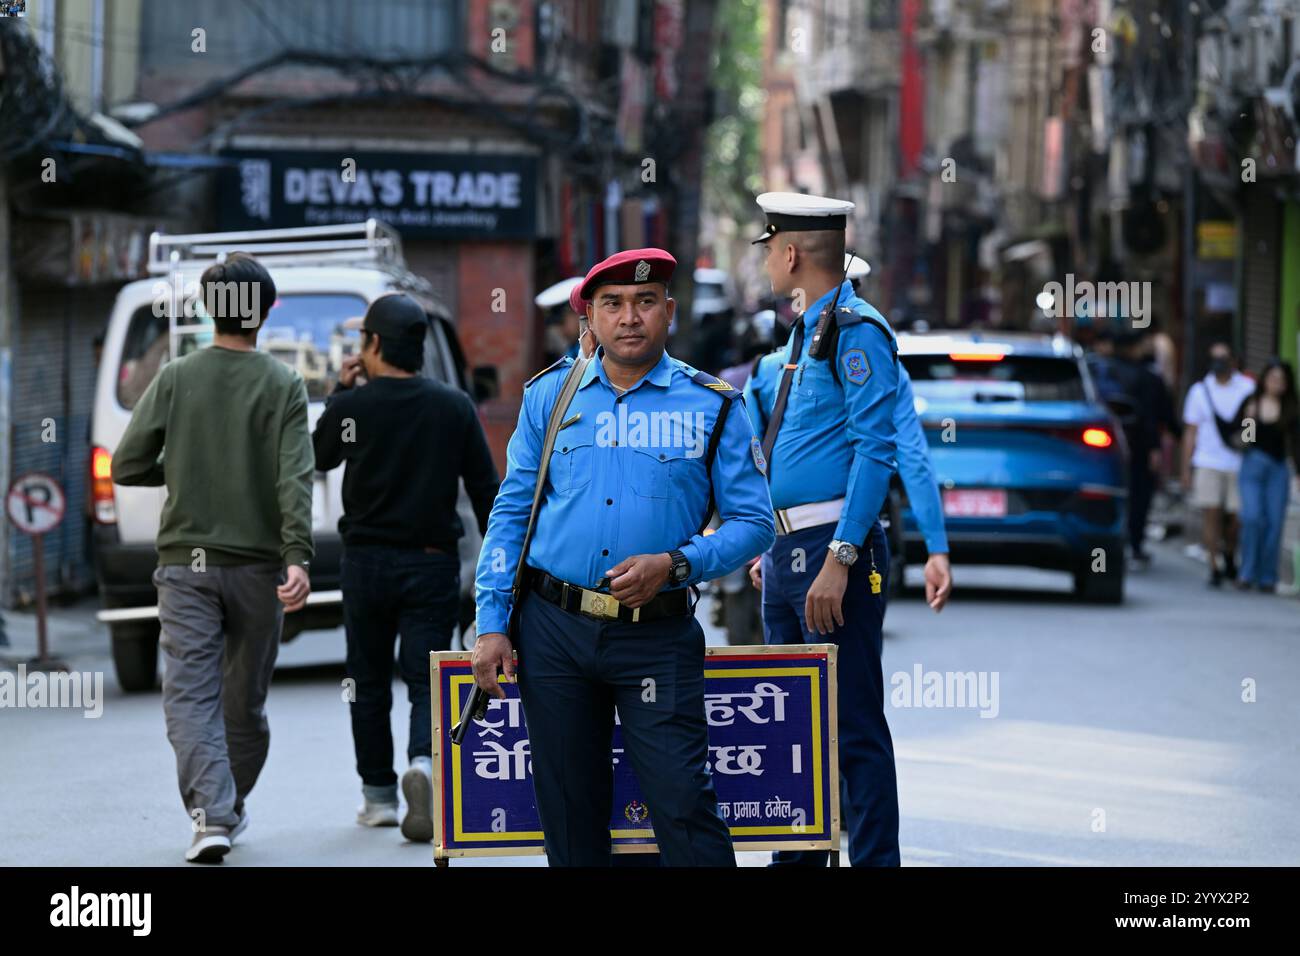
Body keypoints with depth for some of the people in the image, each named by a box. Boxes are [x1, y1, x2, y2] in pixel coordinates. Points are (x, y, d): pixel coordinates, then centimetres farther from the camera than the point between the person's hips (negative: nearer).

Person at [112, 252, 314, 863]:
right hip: (257, 565, 1)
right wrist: (298, 557, -19)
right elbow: (294, 478, -13)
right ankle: (230, 808, 28)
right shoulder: (283, 386, -2)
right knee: (245, 699, 15)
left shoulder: (175, 379, 0)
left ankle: (210, 814, -22)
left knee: (190, 695, -5)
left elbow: (126, 467, -1)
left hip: (186, 564, 0)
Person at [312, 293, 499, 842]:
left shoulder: (353, 406, -8)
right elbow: (485, 488, 1)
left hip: (366, 563, 0)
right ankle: (423, 762, -27)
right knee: (426, 678, 1)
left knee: (370, 683, 14)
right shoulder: (454, 407, -3)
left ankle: (378, 796, 19)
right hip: (433, 564, 0)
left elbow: (319, 458, 12)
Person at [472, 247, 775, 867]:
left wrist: (674, 565, -15)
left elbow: (753, 522, 1)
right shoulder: (551, 395, 9)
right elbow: (511, 512, 10)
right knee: (568, 810, 8)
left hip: (658, 636, -3)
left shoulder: (713, 407, 2)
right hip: (553, 629, 3)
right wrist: (492, 623, 2)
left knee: (682, 802, -12)